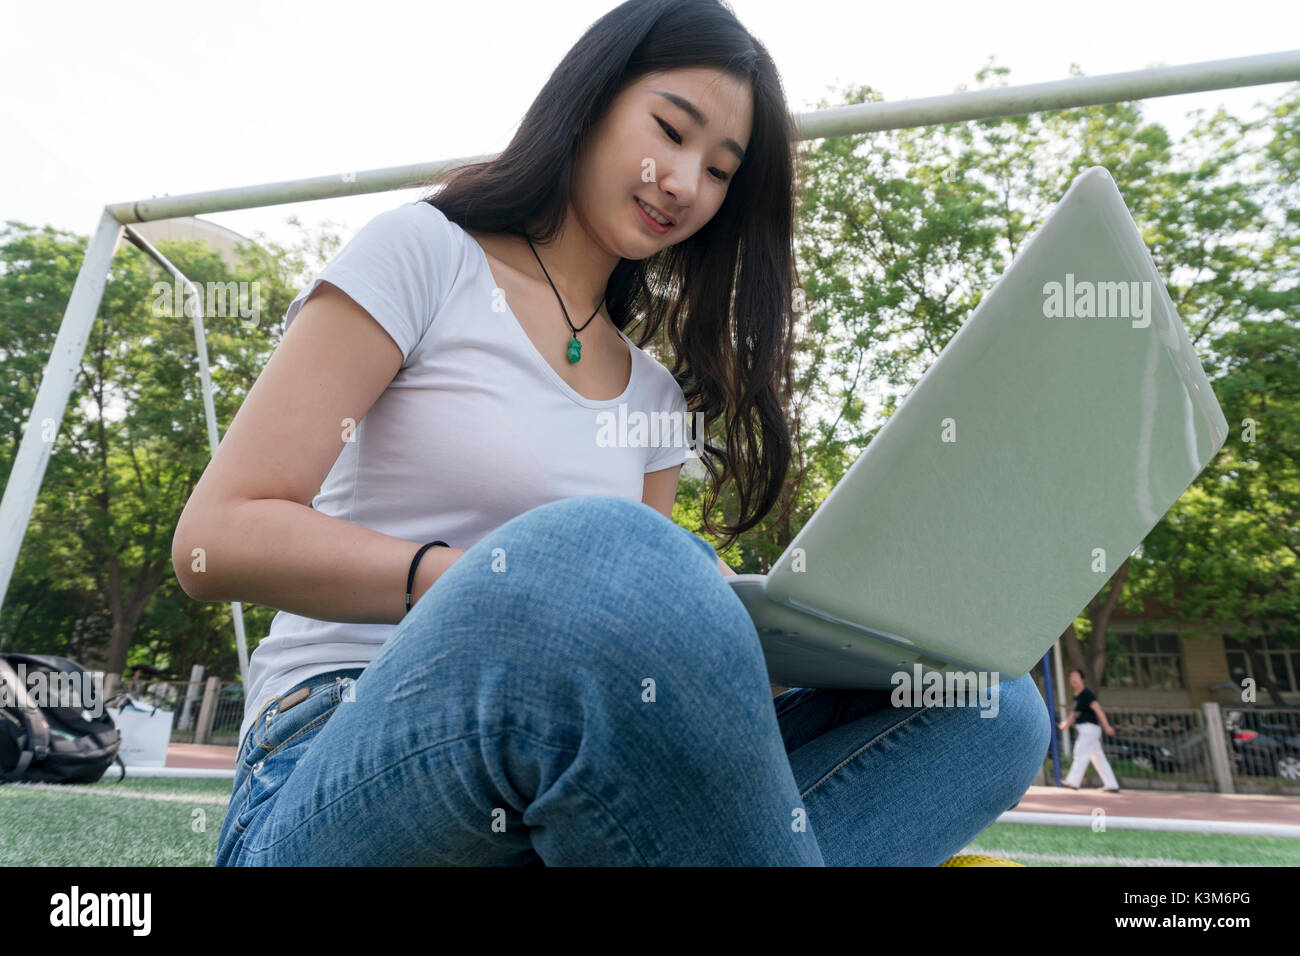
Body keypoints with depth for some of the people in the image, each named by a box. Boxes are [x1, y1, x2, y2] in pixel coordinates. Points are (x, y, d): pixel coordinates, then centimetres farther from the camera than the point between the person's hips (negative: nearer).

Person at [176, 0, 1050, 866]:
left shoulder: (654, 396, 14)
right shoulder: (426, 253, 0)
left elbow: (638, 632, 9)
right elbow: (217, 537, -8)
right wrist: (512, 584, -23)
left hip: (563, 790, 5)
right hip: (335, 792, -4)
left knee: (992, 704, -10)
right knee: (595, 544, -38)